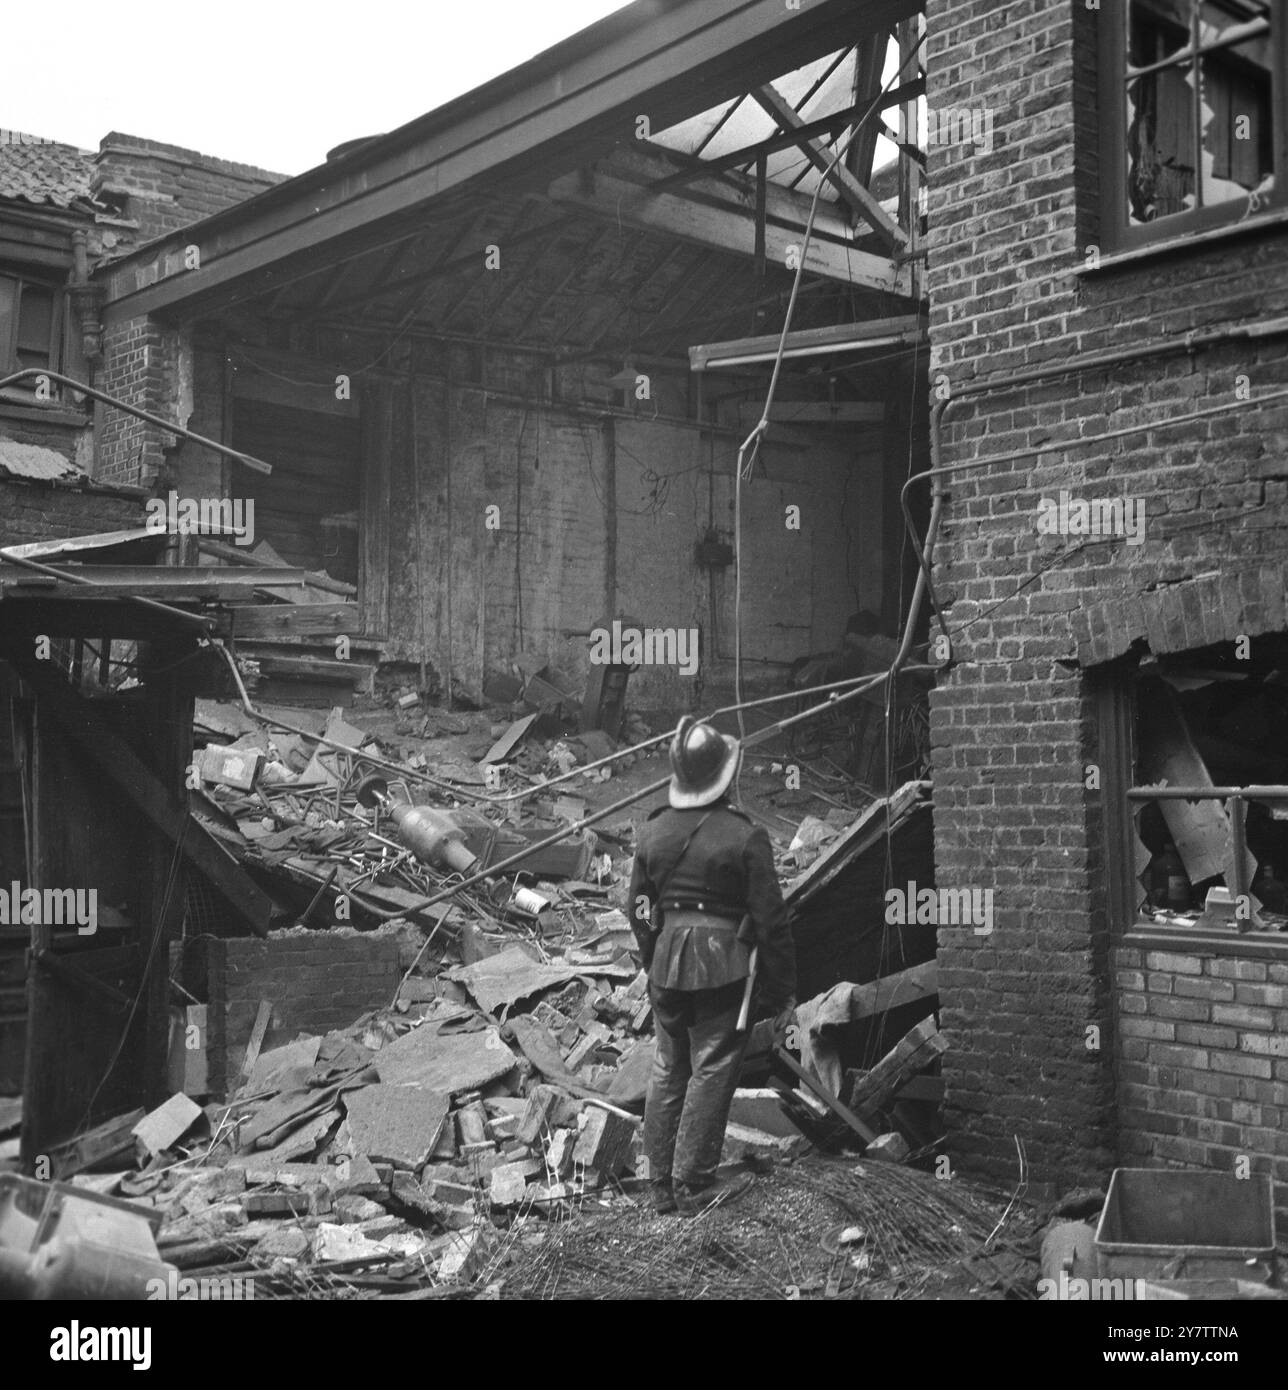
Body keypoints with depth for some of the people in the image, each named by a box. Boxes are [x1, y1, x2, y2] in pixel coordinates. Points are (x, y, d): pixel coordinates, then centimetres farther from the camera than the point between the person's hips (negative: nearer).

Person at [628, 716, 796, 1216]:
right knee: (711, 1071, 3)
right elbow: (771, 921, -10)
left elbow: (639, 911, 11)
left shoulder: (652, 832, 3)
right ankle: (694, 1184, 7)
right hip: (722, 967, -5)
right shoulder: (745, 836, -12)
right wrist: (781, 993, -2)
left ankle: (661, 1184, 21)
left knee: (667, 1070, 13)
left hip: (666, 967, 5)